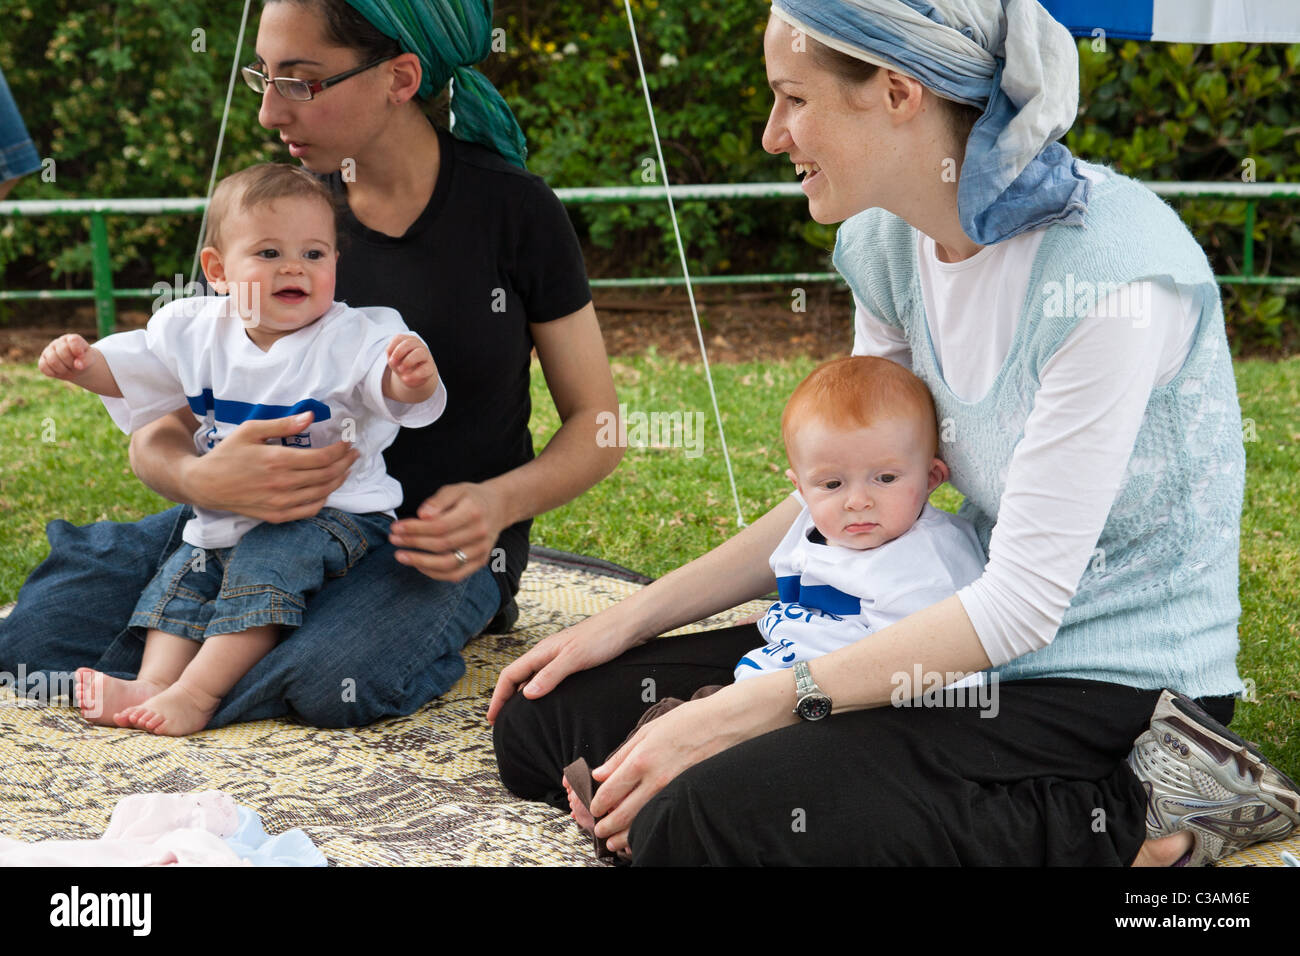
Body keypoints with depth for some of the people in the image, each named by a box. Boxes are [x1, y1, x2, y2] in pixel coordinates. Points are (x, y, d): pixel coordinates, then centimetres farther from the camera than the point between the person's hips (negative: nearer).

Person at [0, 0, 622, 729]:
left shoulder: (512, 209, -8)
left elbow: (596, 425, -2)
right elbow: (159, 432, -2)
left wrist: (498, 501, -23)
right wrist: (197, 478, -28)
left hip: (442, 535, -3)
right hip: (288, 512, 4)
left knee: (337, 680, -37)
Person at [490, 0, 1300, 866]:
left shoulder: (1109, 267, -24)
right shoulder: (889, 243, 2)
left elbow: (1025, 600, -23)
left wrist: (736, 715, -23)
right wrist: (628, 622, 6)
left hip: (1111, 689, -9)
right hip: (967, 635, 9)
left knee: (700, 819, -28)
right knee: (547, 719, 3)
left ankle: (1130, 820, -11)